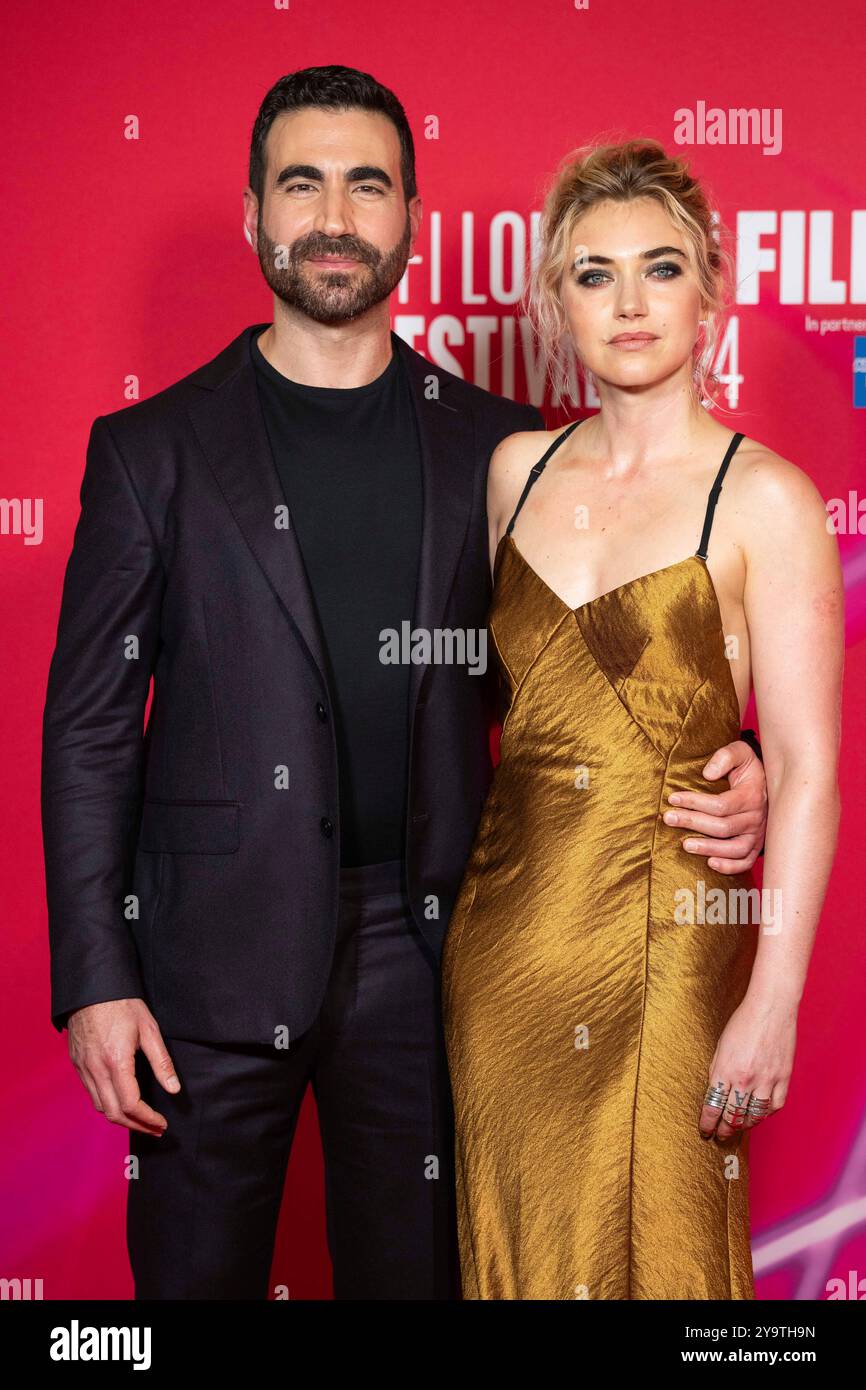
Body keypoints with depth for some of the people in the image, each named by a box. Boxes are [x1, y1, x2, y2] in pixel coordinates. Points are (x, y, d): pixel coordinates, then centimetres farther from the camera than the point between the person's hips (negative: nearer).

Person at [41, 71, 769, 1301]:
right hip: (214, 954, -1)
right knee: (197, 1272, 10)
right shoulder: (153, 449, 1)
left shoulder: (499, 448, 5)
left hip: (421, 941, 2)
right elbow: (89, 725, 0)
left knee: (416, 1268, 14)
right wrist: (95, 980, -6)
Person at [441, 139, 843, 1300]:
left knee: (651, 1244, 8)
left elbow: (807, 767, -11)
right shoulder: (517, 470, 7)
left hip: (665, 932, -4)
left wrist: (772, 1000, -16)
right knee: (517, 1244, 14)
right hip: (504, 923, 5)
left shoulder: (763, 497, -8)